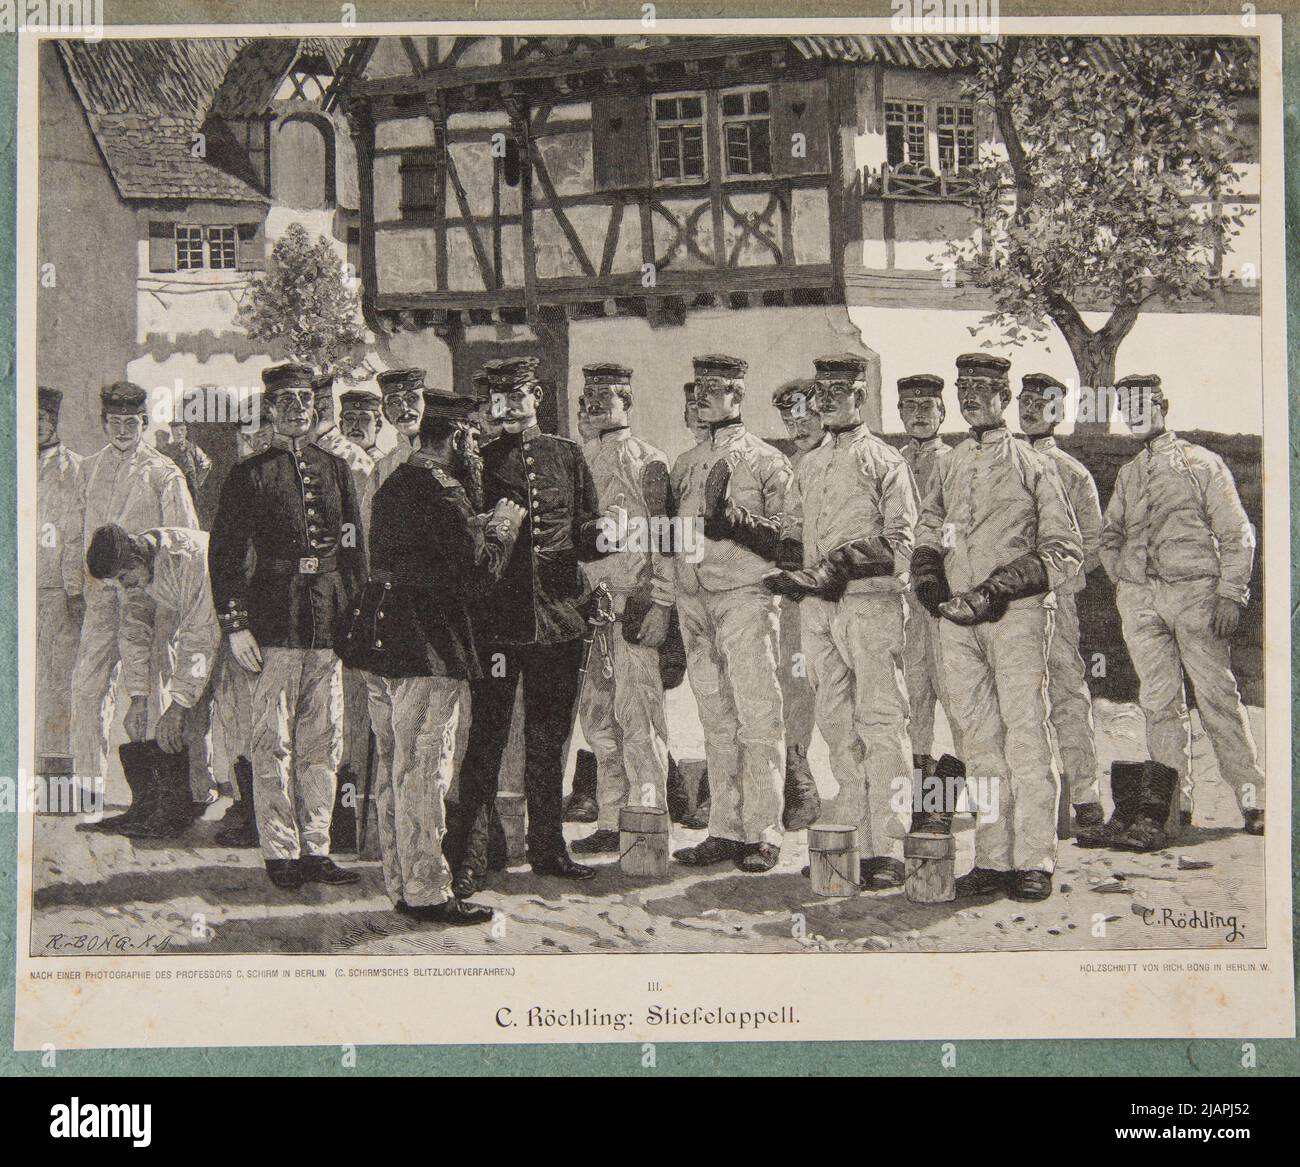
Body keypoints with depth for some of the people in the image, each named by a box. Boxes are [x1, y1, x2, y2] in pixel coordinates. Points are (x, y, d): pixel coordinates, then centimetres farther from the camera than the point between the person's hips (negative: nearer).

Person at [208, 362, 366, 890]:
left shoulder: (336, 469, 13)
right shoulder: (249, 474, 2)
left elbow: (354, 549, 15)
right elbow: (225, 554, 0)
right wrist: (235, 624, -8)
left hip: (330, 621, 4)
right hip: (274, 622, -4)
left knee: (324, 743, 7)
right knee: (274, 743, -1)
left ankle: (315, 850, 14)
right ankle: (281, 852, 7)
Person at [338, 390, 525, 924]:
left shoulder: (396, 483, 16)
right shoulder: (439, 490, -16)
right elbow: (480, 568, -16)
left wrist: (484, 522, 15)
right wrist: (504, 525, 0)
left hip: (393, 634, 10)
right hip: (429, 641, -10)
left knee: (402, 765, 15)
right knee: (425, 766, -6)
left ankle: (403, 883, 24)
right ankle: (428, 892, -1)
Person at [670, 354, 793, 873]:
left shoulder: (767, 460, 0)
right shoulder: (684, 465, 18)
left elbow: (786, 533, -7)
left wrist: (738, 524, -22)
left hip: (746, 597, -6)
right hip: (694, 601, 6)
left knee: (758, 718, -7)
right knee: (716, 721, 7)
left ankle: (763, 834, -4)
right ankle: (725, 830, 12)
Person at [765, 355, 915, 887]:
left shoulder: (885, 461, 2)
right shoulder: (807, 465, 20)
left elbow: (900, 541, -5)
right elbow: (791, 529, 21)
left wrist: (842, 563, -18)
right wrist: (794, 566, 0)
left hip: (871, 602, -6)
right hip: (815, 606, 6)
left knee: (880, 720, -8)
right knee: (836, 723, 7)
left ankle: (887, 848, -9)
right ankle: (851, 836, 12)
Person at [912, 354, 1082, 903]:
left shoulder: (1032, 466, 4)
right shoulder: (948, 467, 18)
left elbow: (1066, 549, 0)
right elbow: (927, 533, 23)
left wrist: (1006, 583, -13)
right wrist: (926, 573, 0)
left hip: (1016, 614, -5)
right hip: (957, 618, 5)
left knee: (1026, 735, -8)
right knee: (980, 740, 5)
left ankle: (1035, 862, -5)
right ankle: (994, 861, 9)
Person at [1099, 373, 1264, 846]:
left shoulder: (1201, 463, 4)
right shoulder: (1127, 474, 18)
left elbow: (1236, 533, 0)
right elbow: (1110, 535, 28)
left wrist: (1230, 594, -8)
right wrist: (1123, 576, 11)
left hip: (1193, 591, -4)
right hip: (1139, 598, 4)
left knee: (1216, 695, -3)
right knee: (1160, 700, 0)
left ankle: (1253, 799, 6)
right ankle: (1160, 812, -2)